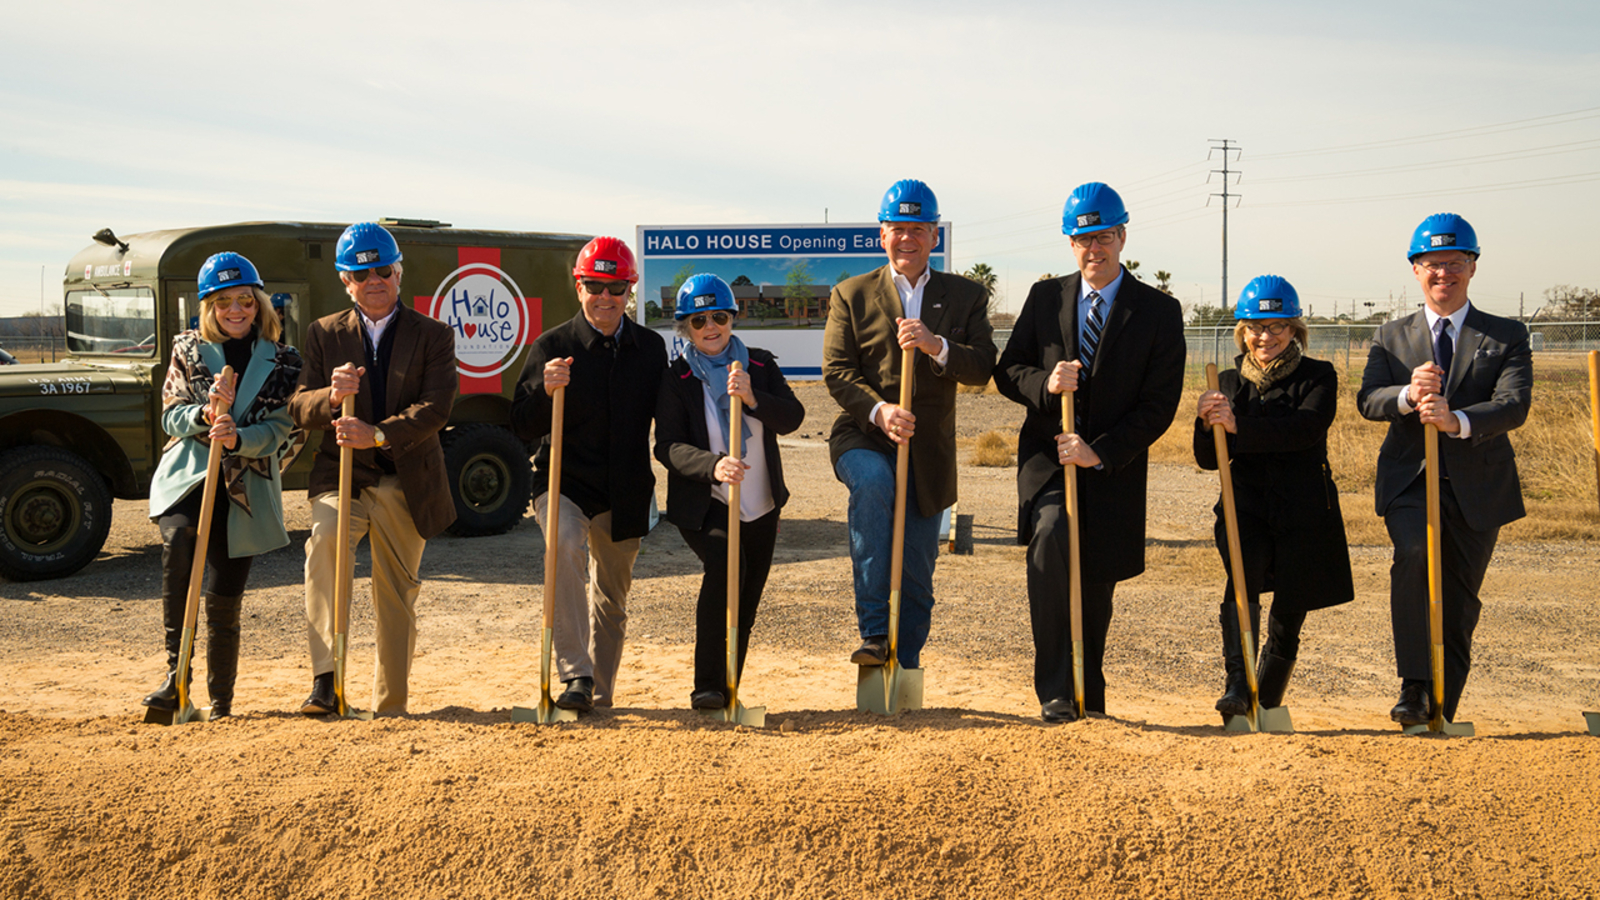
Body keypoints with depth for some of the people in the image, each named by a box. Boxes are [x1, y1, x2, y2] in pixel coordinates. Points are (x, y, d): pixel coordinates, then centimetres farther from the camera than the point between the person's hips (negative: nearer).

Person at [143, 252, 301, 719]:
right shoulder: (188, 350, 7)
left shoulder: (281, 361, 5)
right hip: (187, 476, 0)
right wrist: (205, 412, -19)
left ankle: (221, 706, 20)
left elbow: (281, 429, -2)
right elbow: (171, 416, 2)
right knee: (179, 540, -33)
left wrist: (238, 438, -21)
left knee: (224, 600, 3)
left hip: (245, 488, 1)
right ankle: (176, 673, -26)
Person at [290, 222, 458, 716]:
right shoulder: (324, 333, 8)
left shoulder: (433, 336, 2)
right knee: (323, 544, -30)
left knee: (397, 594, 8)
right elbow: (300, 409, 1)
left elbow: (436, 407, -12)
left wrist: (378, 434, -27)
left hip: (407, 484, 0)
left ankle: (389, 708, 22)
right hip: (342, 474, 0)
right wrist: (330, 397, -23)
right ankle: (325, 679, -29)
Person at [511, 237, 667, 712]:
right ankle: (576, 675, -28)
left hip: (625, 491, 3)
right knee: (566, 546, -32)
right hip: (563, 481, -3)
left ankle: (601, 695, 29)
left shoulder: (651, 347, 5)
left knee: (612, 596, 12)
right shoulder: (552, 346, -4)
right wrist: (545, 389, -25)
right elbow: (524, 427, -6)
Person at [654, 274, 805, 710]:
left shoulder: (761, 365, 4)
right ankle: (706, 686, -25)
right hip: (702, 507, -4)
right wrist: (713, 465, -35)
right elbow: (668, 446, -16)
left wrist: (753, 399, -26)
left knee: (744, 607, 10)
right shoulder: (675, 379, -6)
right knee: (725, 563, -30)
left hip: (760, 507, 4)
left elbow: (793, 418, -8)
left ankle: (727, 693, 28)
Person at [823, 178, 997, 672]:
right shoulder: (851, 295, 5)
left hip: (927, 451, 2)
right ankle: (873, 632, -31)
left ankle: (905, 672, 27)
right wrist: (878, 409, -22)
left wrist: (935, 346, -24)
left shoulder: (966, 297, 8)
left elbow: (982, 368, -4)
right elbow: (837, 371, -4)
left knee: (916, 580, 7)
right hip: (862, 437, -2)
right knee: (873, 483, -37)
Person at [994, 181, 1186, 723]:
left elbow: (1159, 405, -6)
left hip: (1113, 466, 0)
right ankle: (1053, 689, -23)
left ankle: (1088, 694, 32)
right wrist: (1045, 383, -15)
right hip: (1046, 454, 0)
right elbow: (1007, 372, 7)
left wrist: (1099, 452, -15)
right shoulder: (1045, 298, 7)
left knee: (1096, 583, 8)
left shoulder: (1159, 312, -1)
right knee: (1051, 533, -28)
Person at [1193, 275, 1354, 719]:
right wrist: (1207, 423, -17)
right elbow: (1208, 459, 4)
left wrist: (1238, 426, -31)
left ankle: (1265, 710, 22)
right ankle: (1237, 685, -37)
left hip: (1305, 515, -1)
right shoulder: (1229, 381, 10)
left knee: (1287, 620, 5)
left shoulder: (1318, 377, 2)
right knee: (1241, 580, -28)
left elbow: (1305, 430, -19)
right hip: (1246, 507, 1)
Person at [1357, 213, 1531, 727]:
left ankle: (1440, 715, 22)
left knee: (1459, 606, 7)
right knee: (1415, 554, -29)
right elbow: (1368, 400, -6)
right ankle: (1414, 688, -24)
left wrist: (1457, 421, -31)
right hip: (1409, 479, -1)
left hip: (1477, 487, 1)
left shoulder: (1507, 337, 5)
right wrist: (1408, 394, -28)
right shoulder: (1391, 337, 9)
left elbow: (1514, 405, -12)